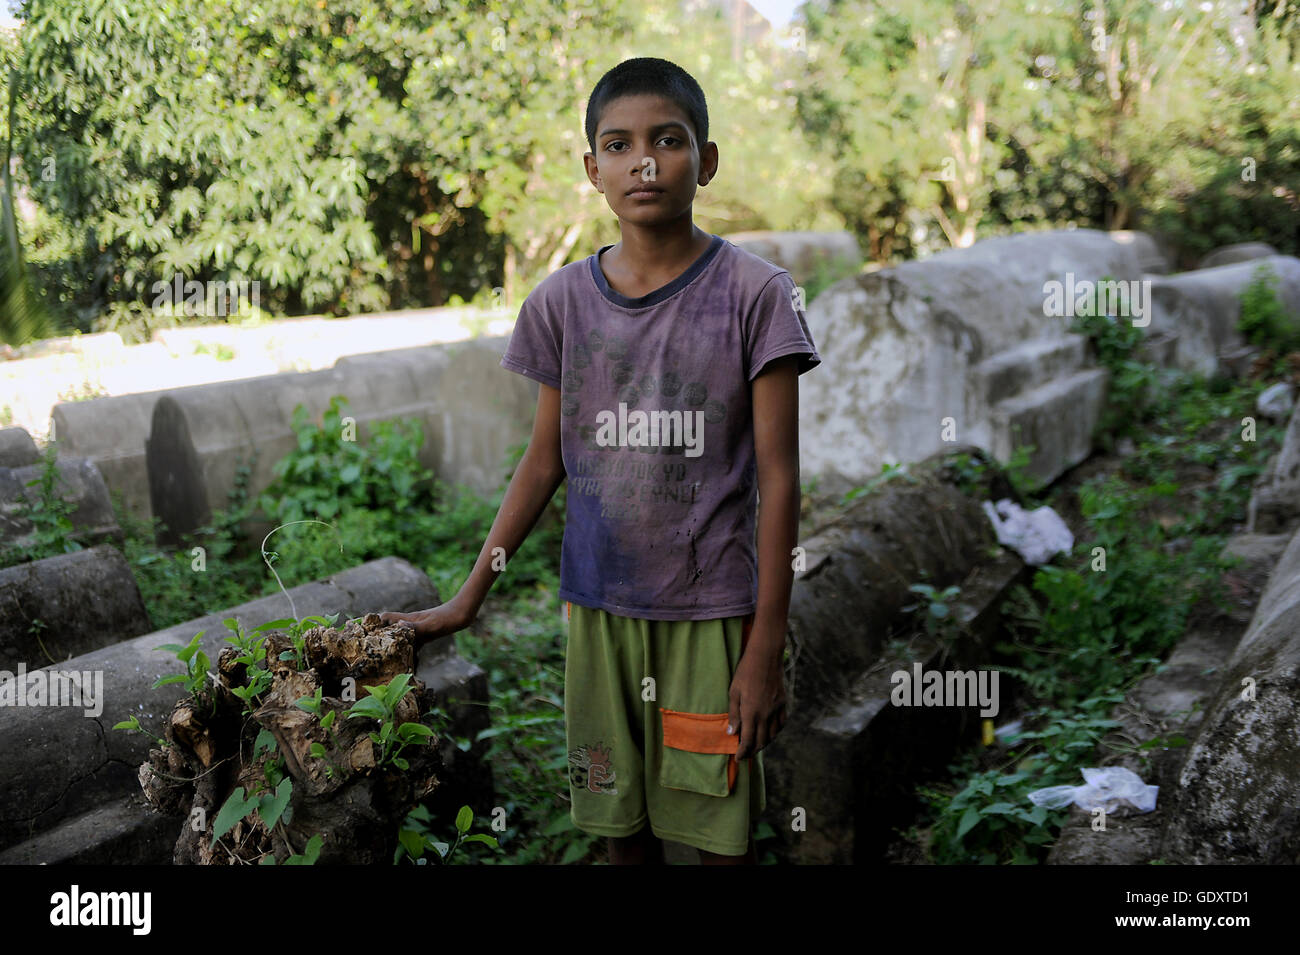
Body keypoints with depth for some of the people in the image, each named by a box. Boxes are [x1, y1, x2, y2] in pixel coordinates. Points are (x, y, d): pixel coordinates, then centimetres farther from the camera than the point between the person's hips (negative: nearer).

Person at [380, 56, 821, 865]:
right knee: (620, 818, 14)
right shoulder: (563, 301, 2)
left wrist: (767, 647, -10)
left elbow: (778, 476, -8)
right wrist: (468, 600, 12)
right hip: (597, 606, 3)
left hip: (712, 612, -3)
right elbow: (546, 458, 10)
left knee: (720, 828, 8)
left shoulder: (754, 294, -8)